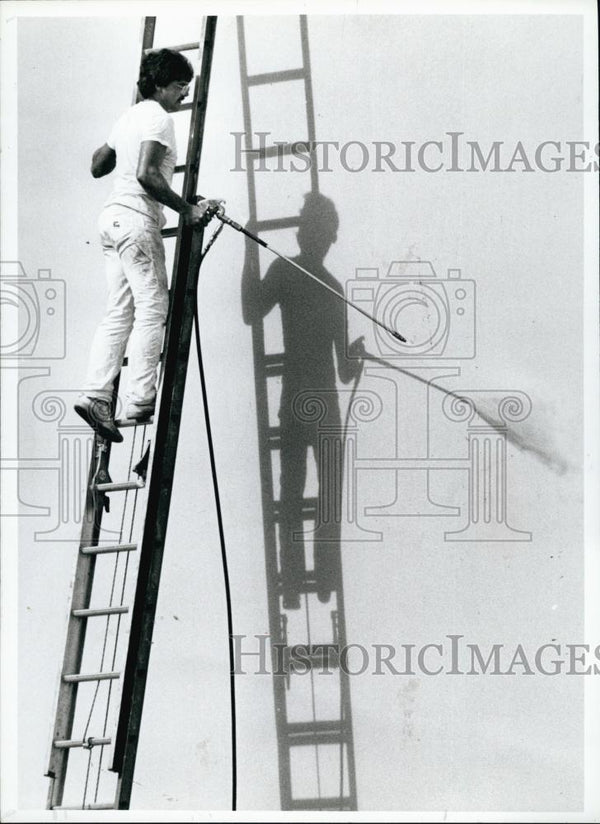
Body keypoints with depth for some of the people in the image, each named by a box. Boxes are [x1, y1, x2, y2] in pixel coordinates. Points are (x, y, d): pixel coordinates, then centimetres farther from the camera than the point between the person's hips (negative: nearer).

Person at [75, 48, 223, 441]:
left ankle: (96, 395, -2)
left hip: (113, 216, 9)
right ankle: (141, 400, -9)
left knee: (120, 312, 6)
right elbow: (147, 174, -22)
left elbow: (98, 166, 26)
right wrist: (187, 209, -19)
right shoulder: (158, 118, -9)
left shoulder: (129, 117, 19)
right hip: (136, 219, -9)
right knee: (153, 307, -7)